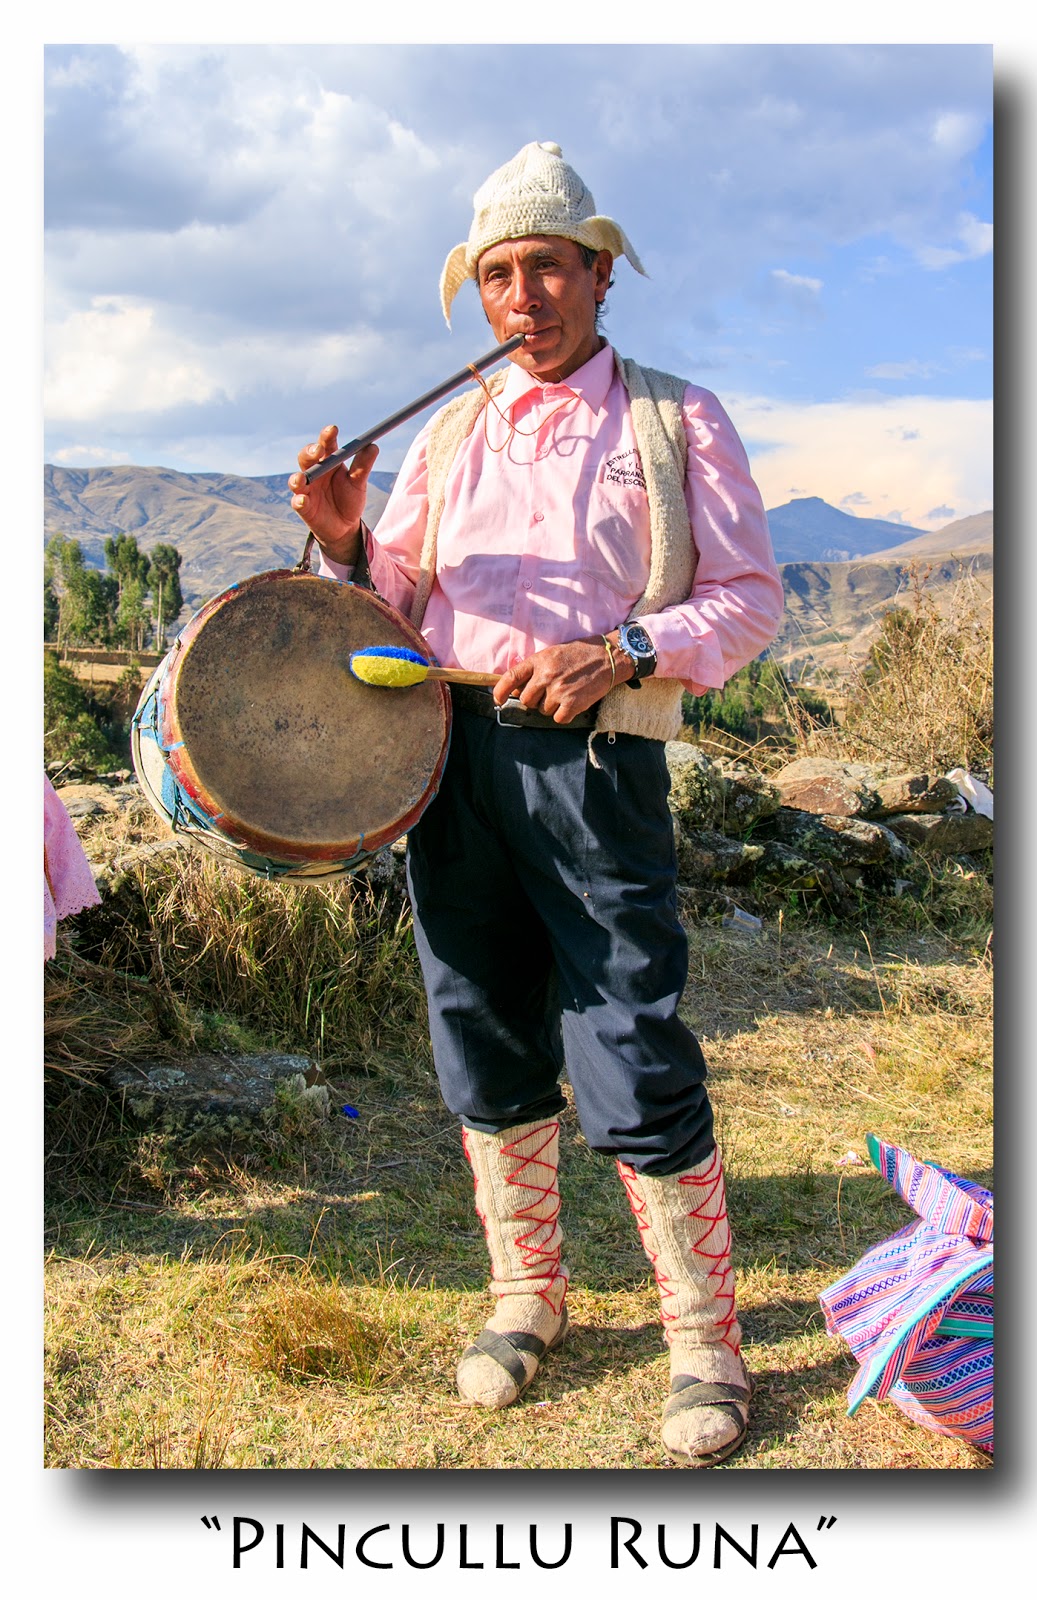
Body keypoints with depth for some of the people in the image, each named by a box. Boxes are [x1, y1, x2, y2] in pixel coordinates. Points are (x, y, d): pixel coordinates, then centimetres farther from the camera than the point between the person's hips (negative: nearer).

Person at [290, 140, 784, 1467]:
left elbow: (750, 597, 2)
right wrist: (346, 540, -7)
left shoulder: (676, 419, 8)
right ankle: (526, 1300, 28)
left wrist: (622, 653, -14)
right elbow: (395, 599, 15)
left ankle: (705, 1343, 10)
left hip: (593, 761, -4)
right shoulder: (453, 433, 18)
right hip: (448, 752, 4)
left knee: (634, 1065, -7)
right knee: (487, 1048, 10)